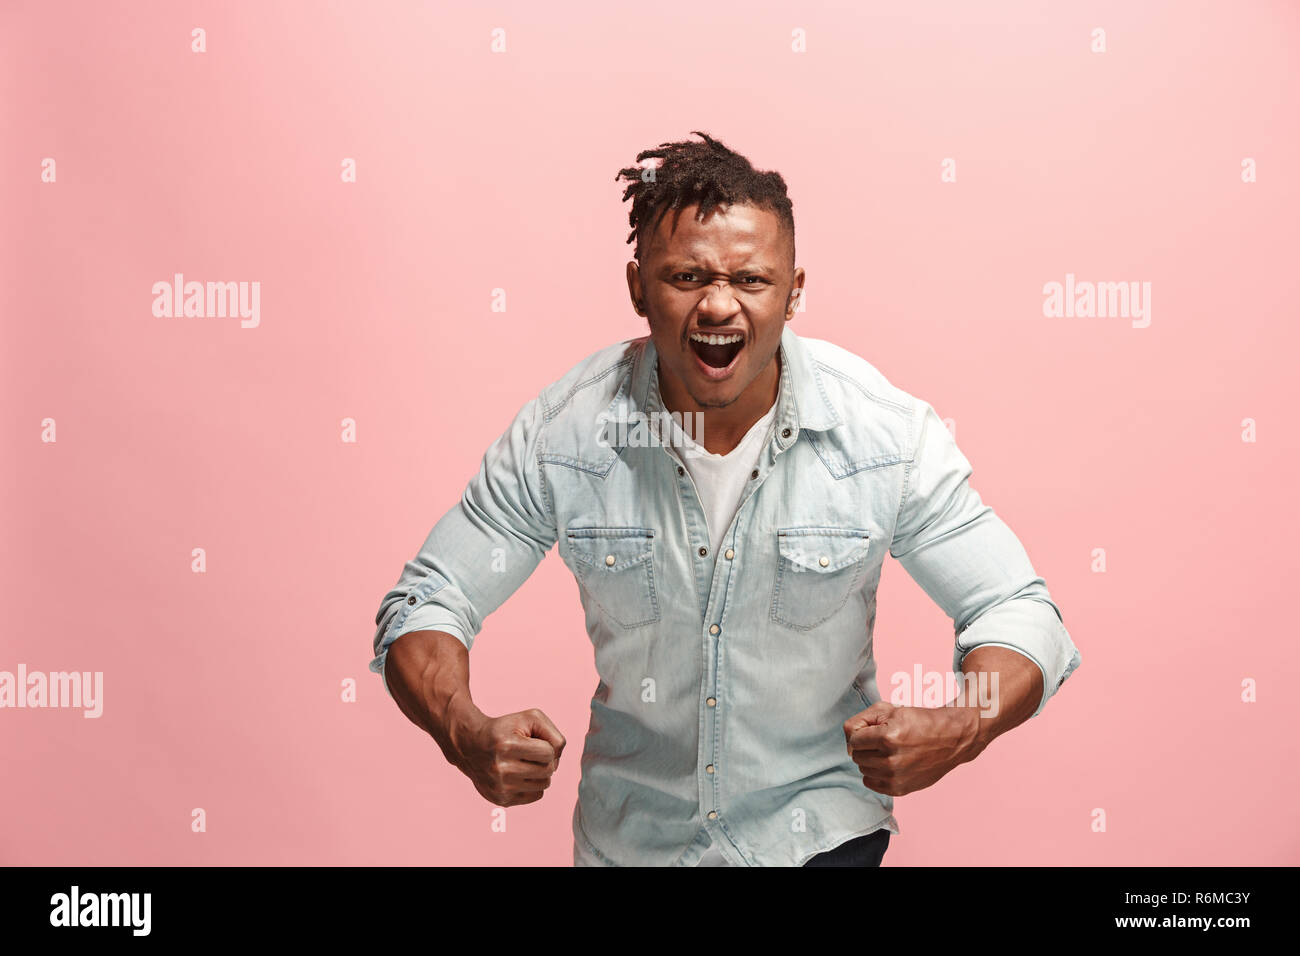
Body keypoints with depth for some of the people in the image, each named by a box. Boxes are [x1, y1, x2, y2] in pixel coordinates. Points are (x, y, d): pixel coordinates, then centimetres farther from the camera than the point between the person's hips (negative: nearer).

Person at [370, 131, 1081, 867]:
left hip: (818, 829, -1)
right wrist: (467, 735, -30)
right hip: (632, 836, 1)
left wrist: (956, 732, -34)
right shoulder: (562, 433, -16)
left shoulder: (887, 432, -17)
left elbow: (1019, 613, -12)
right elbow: (426, 605, -9)